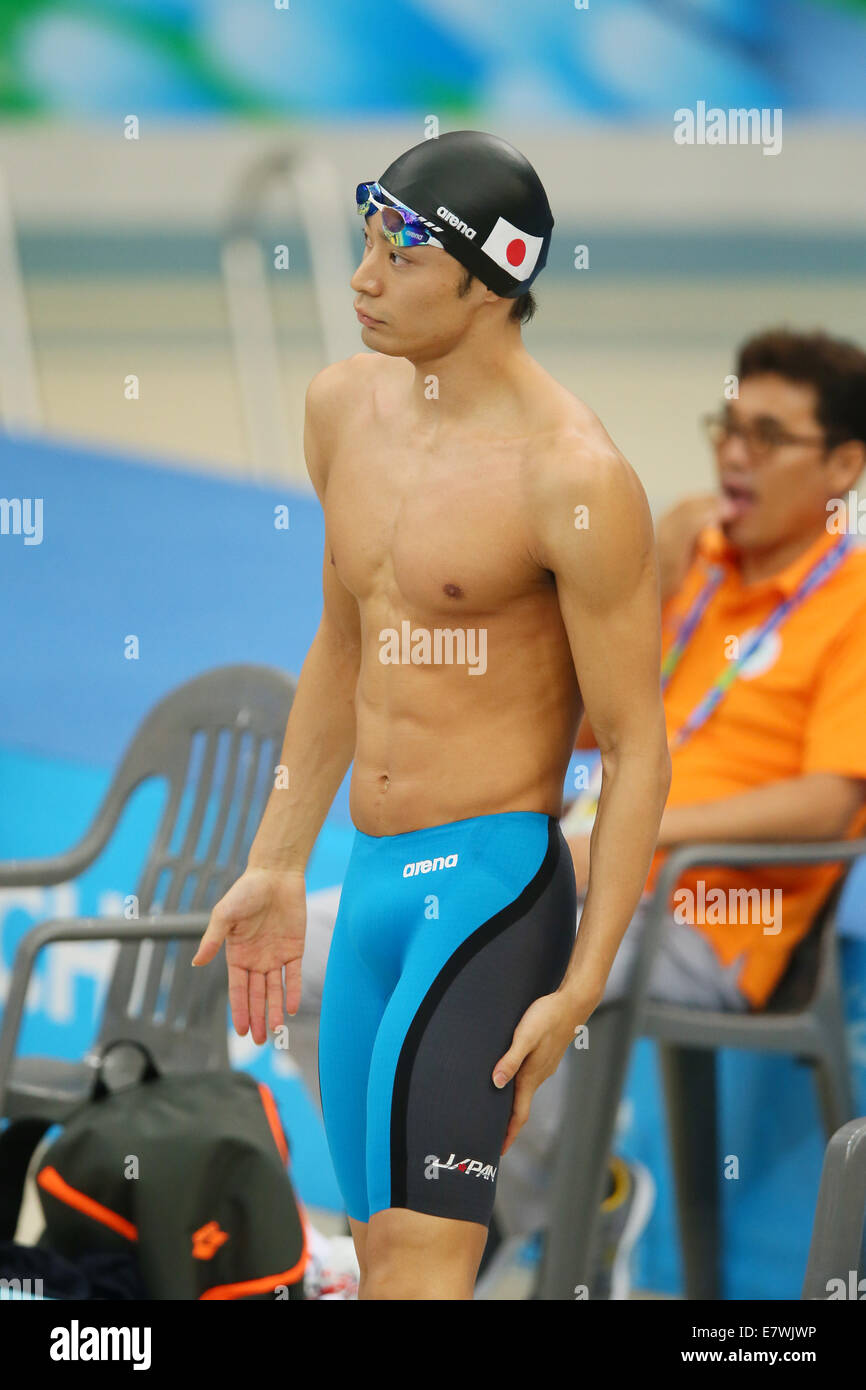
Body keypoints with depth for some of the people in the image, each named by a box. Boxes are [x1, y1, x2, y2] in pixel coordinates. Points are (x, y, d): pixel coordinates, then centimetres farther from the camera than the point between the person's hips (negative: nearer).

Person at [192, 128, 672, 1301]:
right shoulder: (346, 404, 8)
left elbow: (636, 747, -12)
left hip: (495, 882, -8)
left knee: (420, 1258, -18)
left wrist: (581, 988, -16)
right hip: (373, 885, 8)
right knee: (382, 1259, 11)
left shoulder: (574, 478, -15)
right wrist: (277, 865, 22)